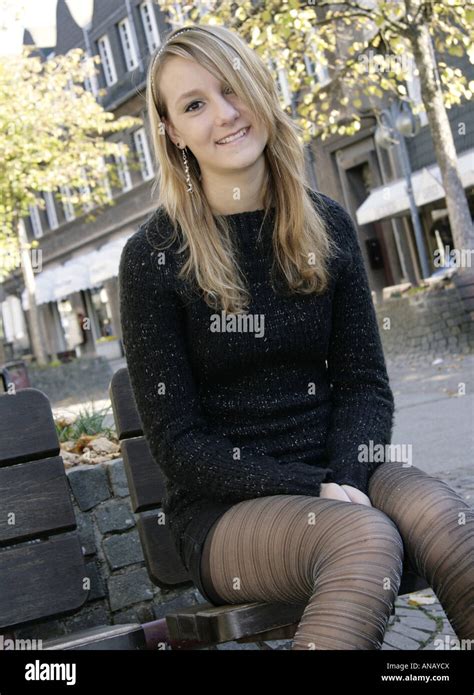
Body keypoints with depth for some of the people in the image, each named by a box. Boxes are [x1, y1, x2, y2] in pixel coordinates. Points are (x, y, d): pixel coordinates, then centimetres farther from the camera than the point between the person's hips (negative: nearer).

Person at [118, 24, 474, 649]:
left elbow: (364, 381, 5)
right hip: (222, 507, -3)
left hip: (337, 472, 4)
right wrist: (314, 491, -18)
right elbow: (177, 438, -7)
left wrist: (346, 476, -15)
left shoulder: (326, 224, 6)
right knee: (366, 539, -33)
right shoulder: (154, 255, -5)